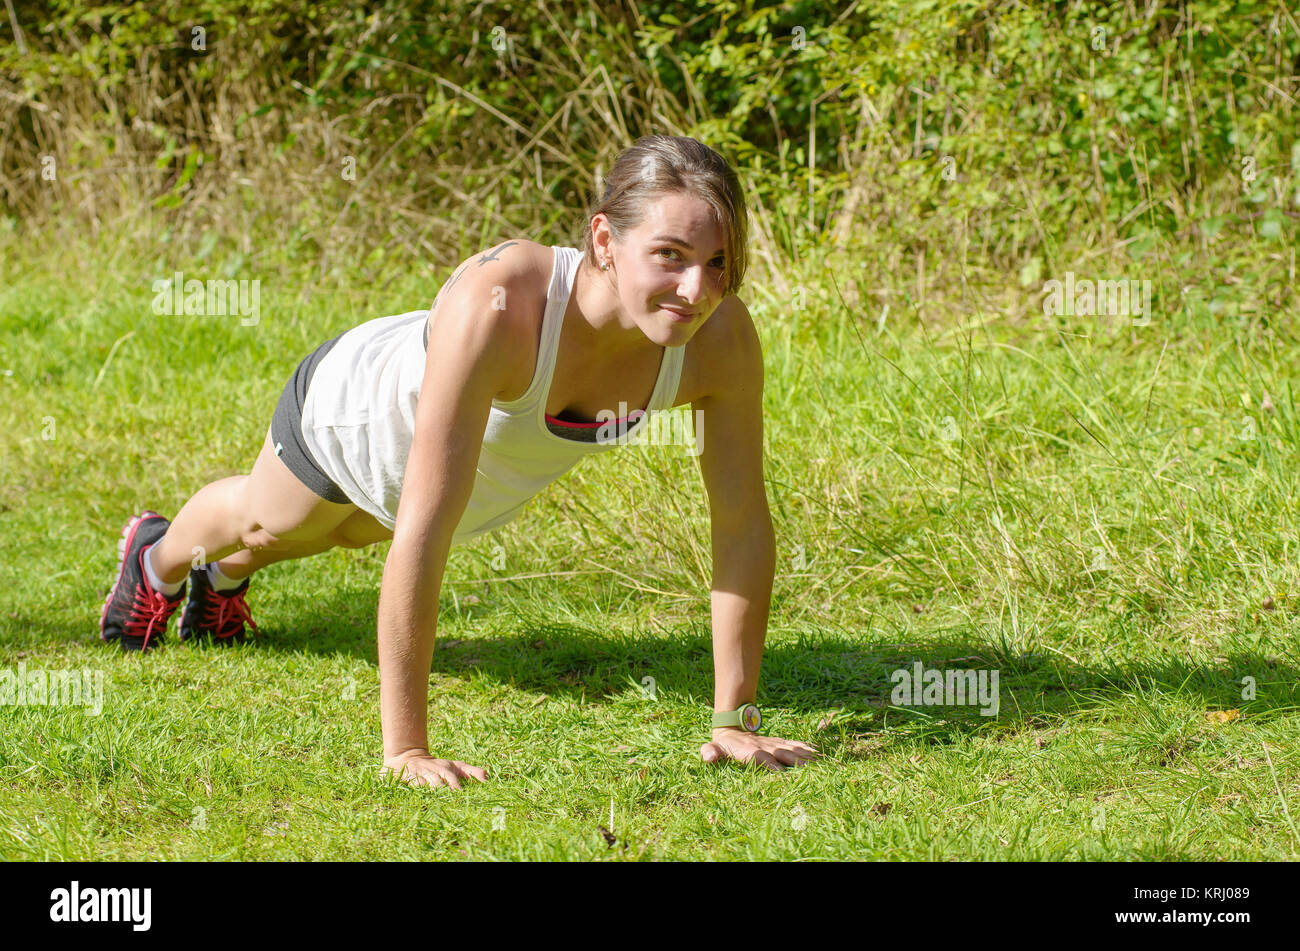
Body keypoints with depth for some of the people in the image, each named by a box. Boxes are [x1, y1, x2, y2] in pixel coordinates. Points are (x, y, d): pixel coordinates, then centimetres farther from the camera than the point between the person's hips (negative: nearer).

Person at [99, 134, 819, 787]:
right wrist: (405, 748, -48)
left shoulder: (720, 338, -38)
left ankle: (225, 573, 72)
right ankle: (161, 557, 68)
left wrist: (734, 720, -27)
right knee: (267, 520, 32)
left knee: (346, 533, 37)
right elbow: (423, 530, -50)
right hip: (359, 413, -4)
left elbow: (744, 524, -27)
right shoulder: (495, 308, -51)